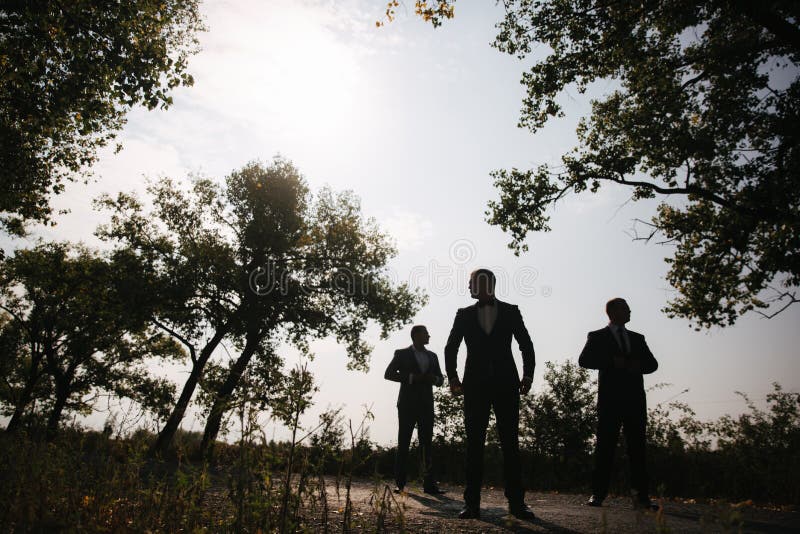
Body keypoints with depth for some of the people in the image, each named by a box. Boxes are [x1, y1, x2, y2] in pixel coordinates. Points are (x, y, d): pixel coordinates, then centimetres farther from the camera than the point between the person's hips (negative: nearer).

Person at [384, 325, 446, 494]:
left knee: (427, 444, 1)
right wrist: (411, 377, -15)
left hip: (426, 405, 4)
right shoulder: (402, 354, 3)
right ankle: (400, 483, 4)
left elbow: (440, 379, 18)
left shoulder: (432, 356, 16)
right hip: (407, 404, -4)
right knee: (403, 444, -1)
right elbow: (388, 374, -5)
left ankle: (429, 484, 2)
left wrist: (433, 378, -6)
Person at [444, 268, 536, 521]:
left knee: (510, 443, 1)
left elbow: (526, 345, 9)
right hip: (475, 386, 1)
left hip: (506, 385, 0)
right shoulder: (464, 314, 10)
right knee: (474, 443, 1)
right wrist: (453, 377, 1)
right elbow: (451, 348, 11)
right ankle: (472, 502, 5)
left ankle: (516, 502, 8)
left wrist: (528, 375, -1)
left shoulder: (510, 311, 8)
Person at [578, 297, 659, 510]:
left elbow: (652, 364, 13)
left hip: (635, 399, 4)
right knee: (605, 446, -3)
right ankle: (598, 494, 2)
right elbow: (584, 360, -6)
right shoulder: (598, 336, 7)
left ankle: (641, 496, 7)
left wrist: (636, 365, -7)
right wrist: (612, 361, -14)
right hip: (610, 399, -4)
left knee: (637, 447, 3)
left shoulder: (637, 338, 20)